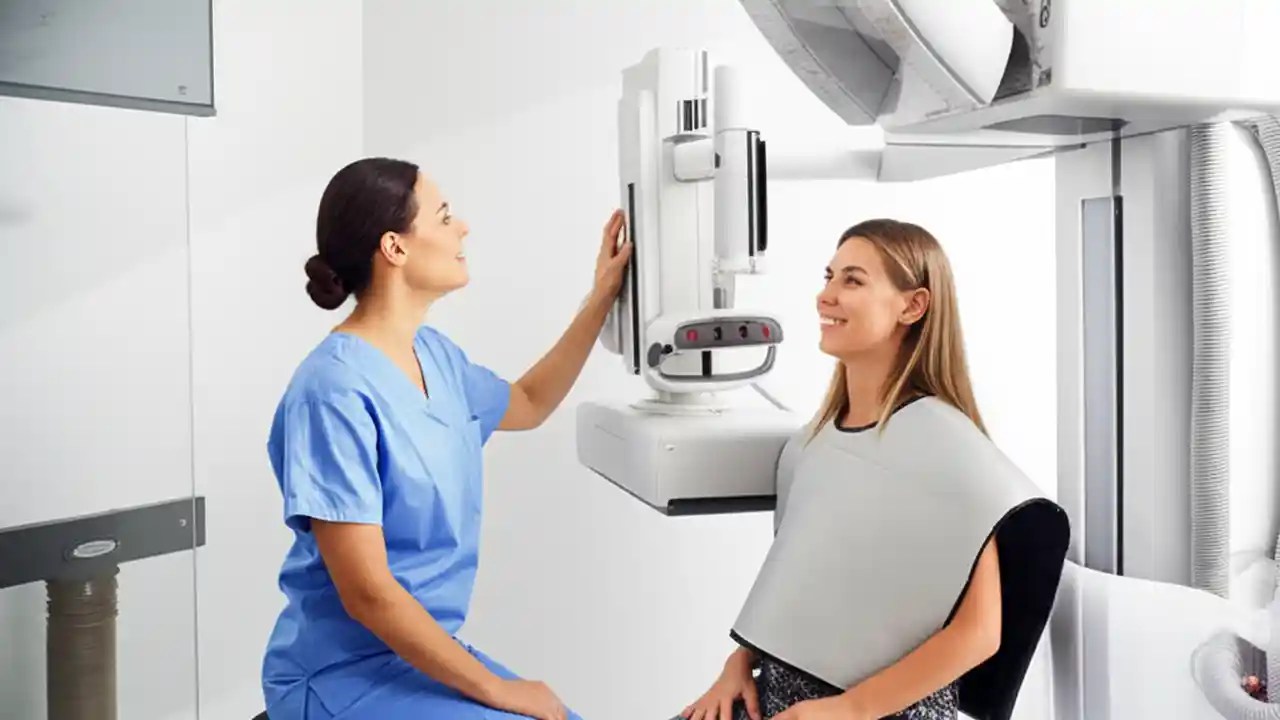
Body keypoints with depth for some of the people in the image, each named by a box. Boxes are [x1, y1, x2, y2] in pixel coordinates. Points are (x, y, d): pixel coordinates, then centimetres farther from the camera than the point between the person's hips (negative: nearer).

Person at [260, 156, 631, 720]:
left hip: (422, 653, 8)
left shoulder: (434, 353, 2)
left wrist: (602, 298, 19)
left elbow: (527, 404, 24)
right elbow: (366, 594, -23)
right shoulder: (337, 390, -22)